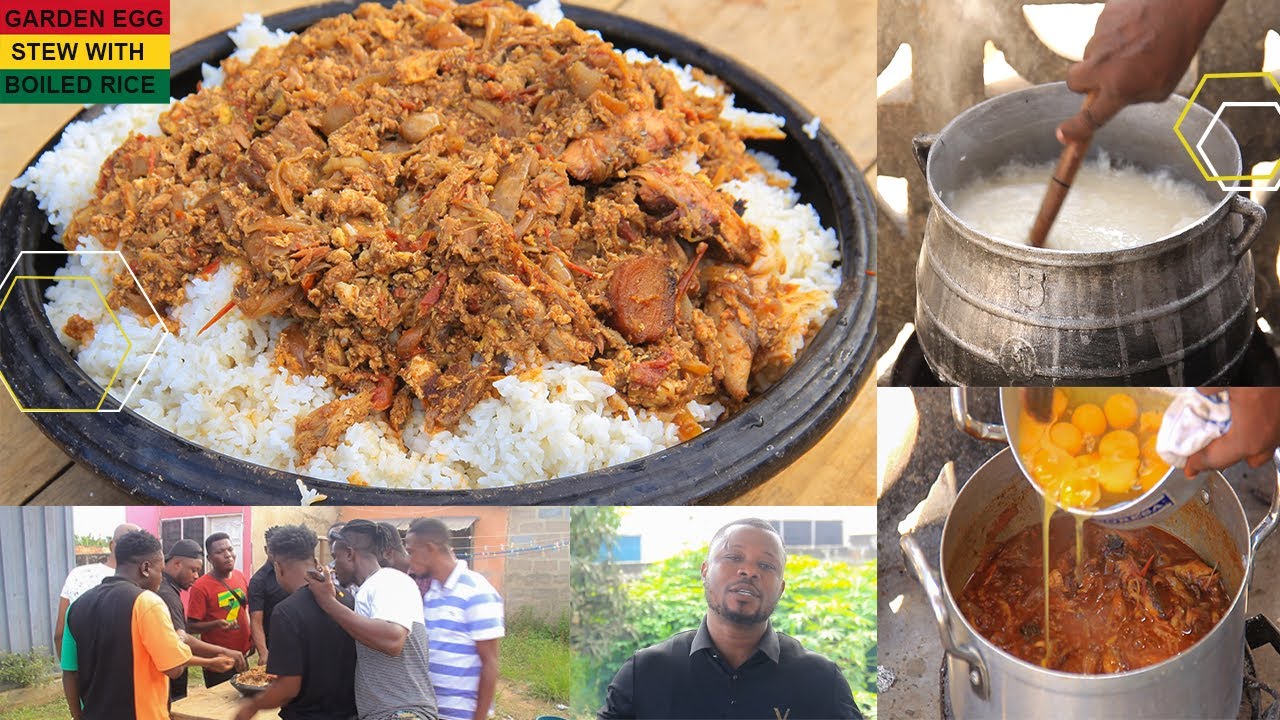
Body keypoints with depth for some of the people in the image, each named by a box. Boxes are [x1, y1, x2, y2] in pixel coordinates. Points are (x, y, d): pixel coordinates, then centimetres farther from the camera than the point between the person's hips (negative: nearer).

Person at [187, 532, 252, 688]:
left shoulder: (240, 576, 3)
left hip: (242, 655, 6)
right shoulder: (201, 587, -15)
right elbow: (191, 626, -14)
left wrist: (251, 639, 9)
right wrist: (216, 624, -30)